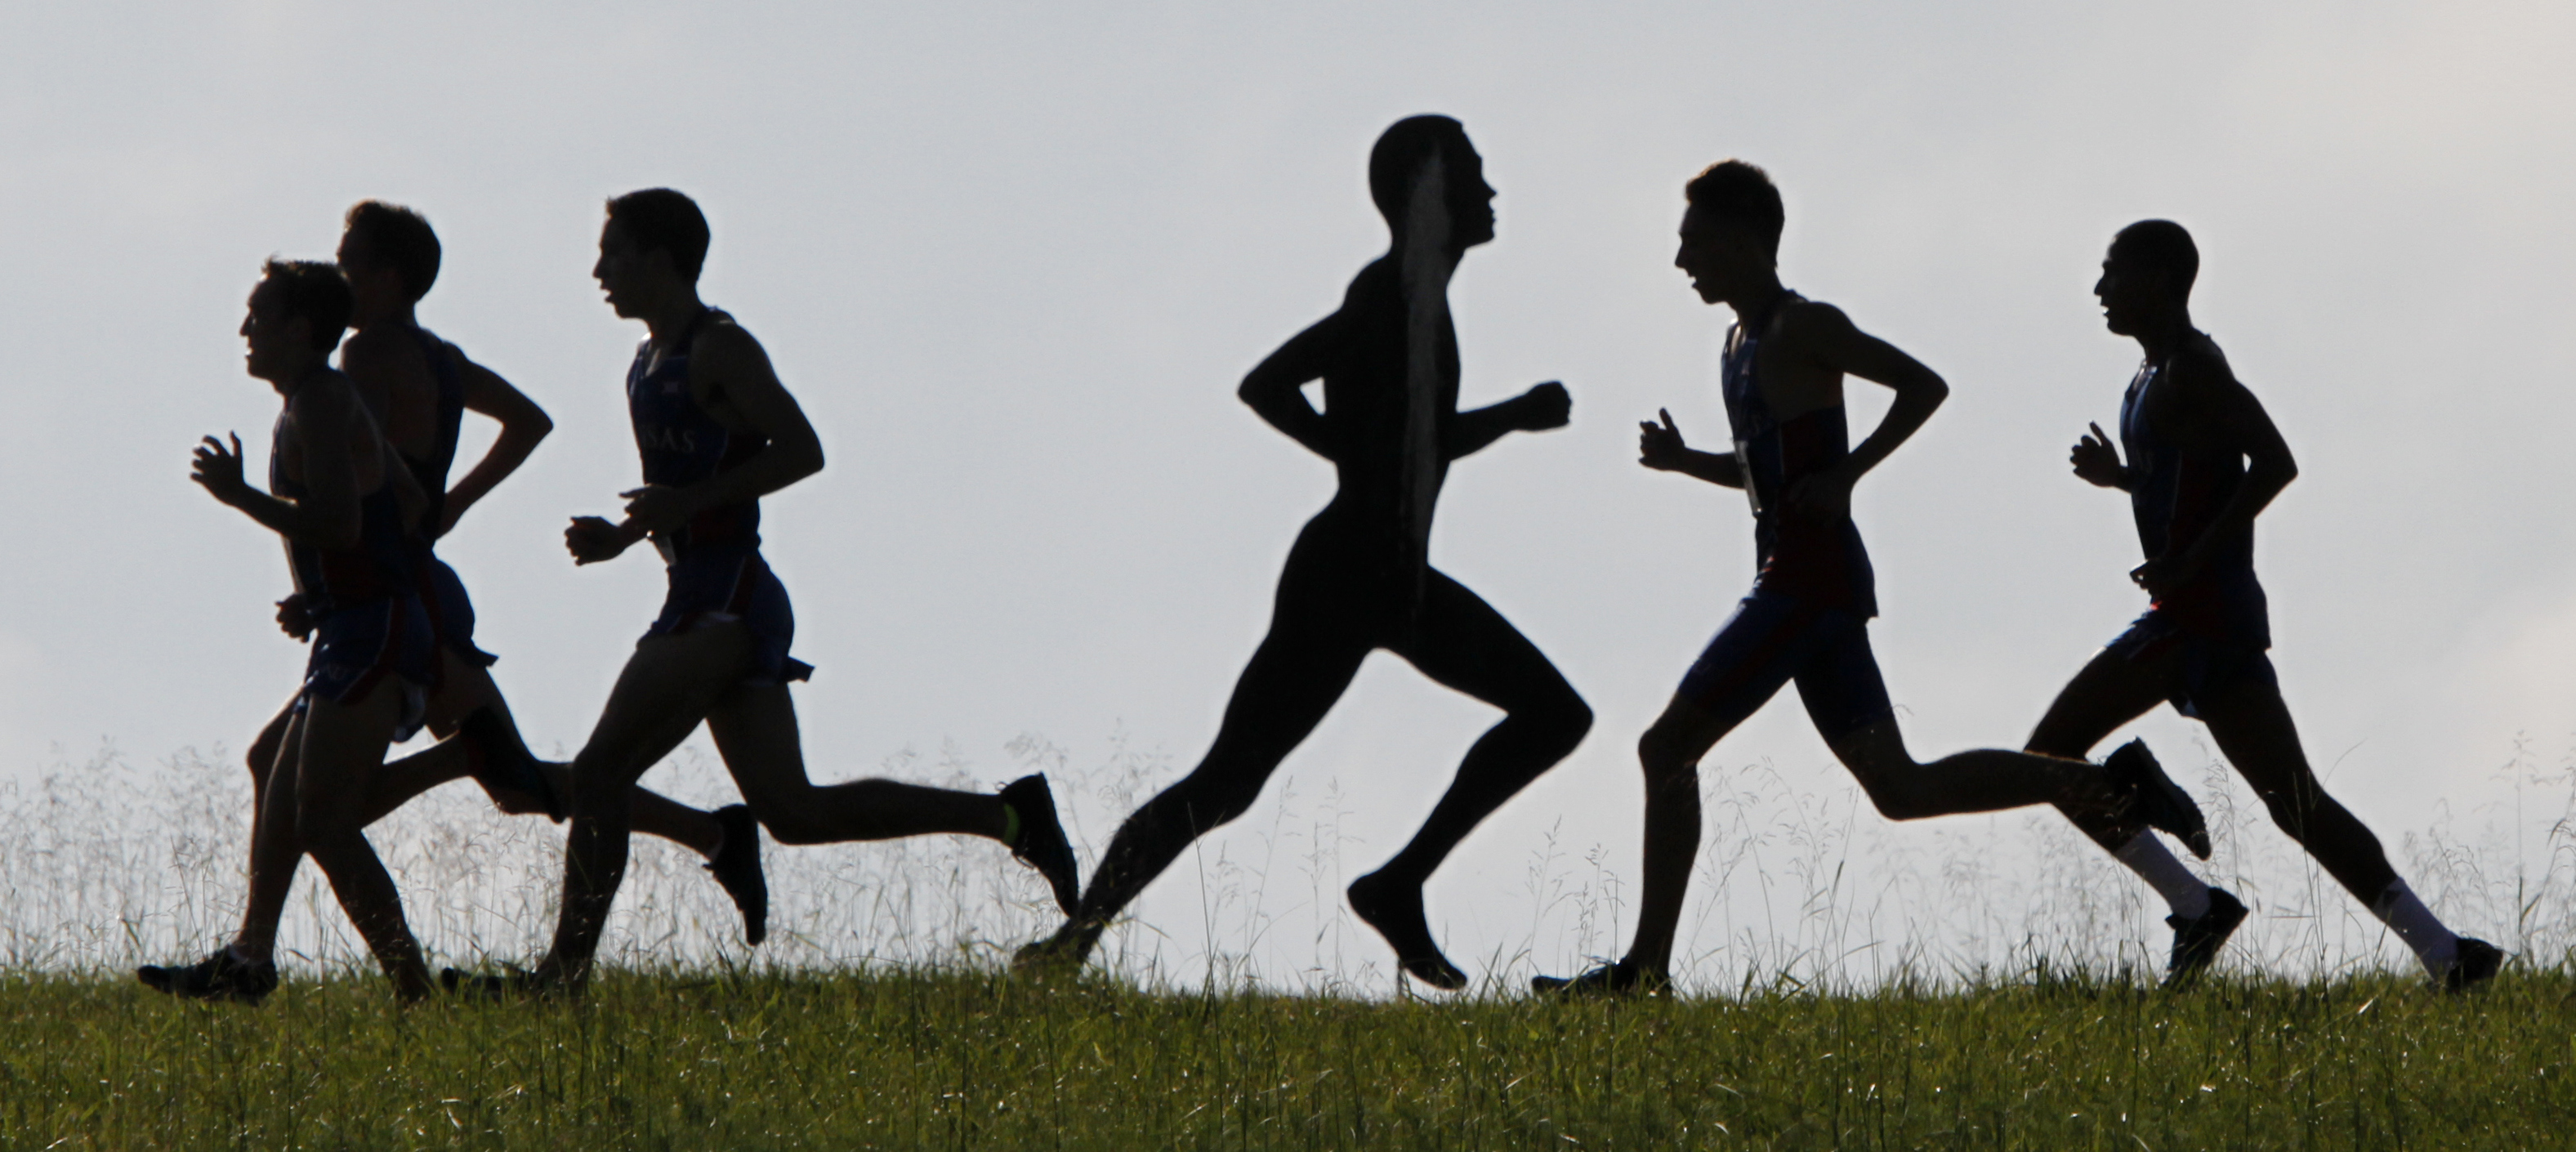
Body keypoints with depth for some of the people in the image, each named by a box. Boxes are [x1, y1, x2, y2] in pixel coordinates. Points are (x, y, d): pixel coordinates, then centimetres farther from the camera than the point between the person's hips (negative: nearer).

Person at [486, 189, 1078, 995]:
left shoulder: (718, 350, -8)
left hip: (724, 607, -10)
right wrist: (622, 536, 14)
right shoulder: (652, 363, 20)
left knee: (601, 771, -13)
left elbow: (801, 450, -18)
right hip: (711, 604, 10)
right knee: (792, 812, 8)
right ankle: (1007, 818, 10)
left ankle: (566, 972, -13)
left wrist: (686, 503, -23)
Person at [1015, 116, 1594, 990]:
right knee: (1228, 781, -12)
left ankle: (1400, 886, 6)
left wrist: (1518, 415, 18)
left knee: (1554, 714, 10)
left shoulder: (1420, 300, 16)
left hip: (1397, 580, 10)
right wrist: (1357, 457, -20)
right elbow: (1266, 385, -24)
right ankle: (1076, 938, -11)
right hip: (1343, 572, -10)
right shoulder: (1388, 296, -13)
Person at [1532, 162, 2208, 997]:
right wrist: (1684, 462, 13)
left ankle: (1646, 966, -9)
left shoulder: (1803, 330, -9)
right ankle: (2111, 784, 9)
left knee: (1668, 748, -9)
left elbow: (1923, 386, -15)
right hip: (1801, 587, 10)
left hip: (1810, 578, -10)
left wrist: (1844, 475, -18)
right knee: (1897, 786, 9)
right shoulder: (1744, 341, 19)